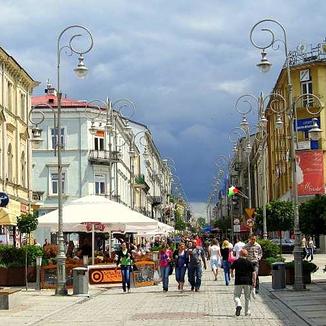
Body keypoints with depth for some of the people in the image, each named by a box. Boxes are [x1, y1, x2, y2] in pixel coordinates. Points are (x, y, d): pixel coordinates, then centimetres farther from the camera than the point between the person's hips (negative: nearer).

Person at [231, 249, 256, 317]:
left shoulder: (236, 262, 0)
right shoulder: (249, 263, 1)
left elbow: (231, 269, 16)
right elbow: (253, 273, -3)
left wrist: (232, 274, 37)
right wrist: (254, 282, 2)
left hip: (238, 282, -1)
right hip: (248, 281, 1)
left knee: (236, 296, 7)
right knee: (247, 297, 12)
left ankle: (238, 305, -23)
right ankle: (247, 312, 14)